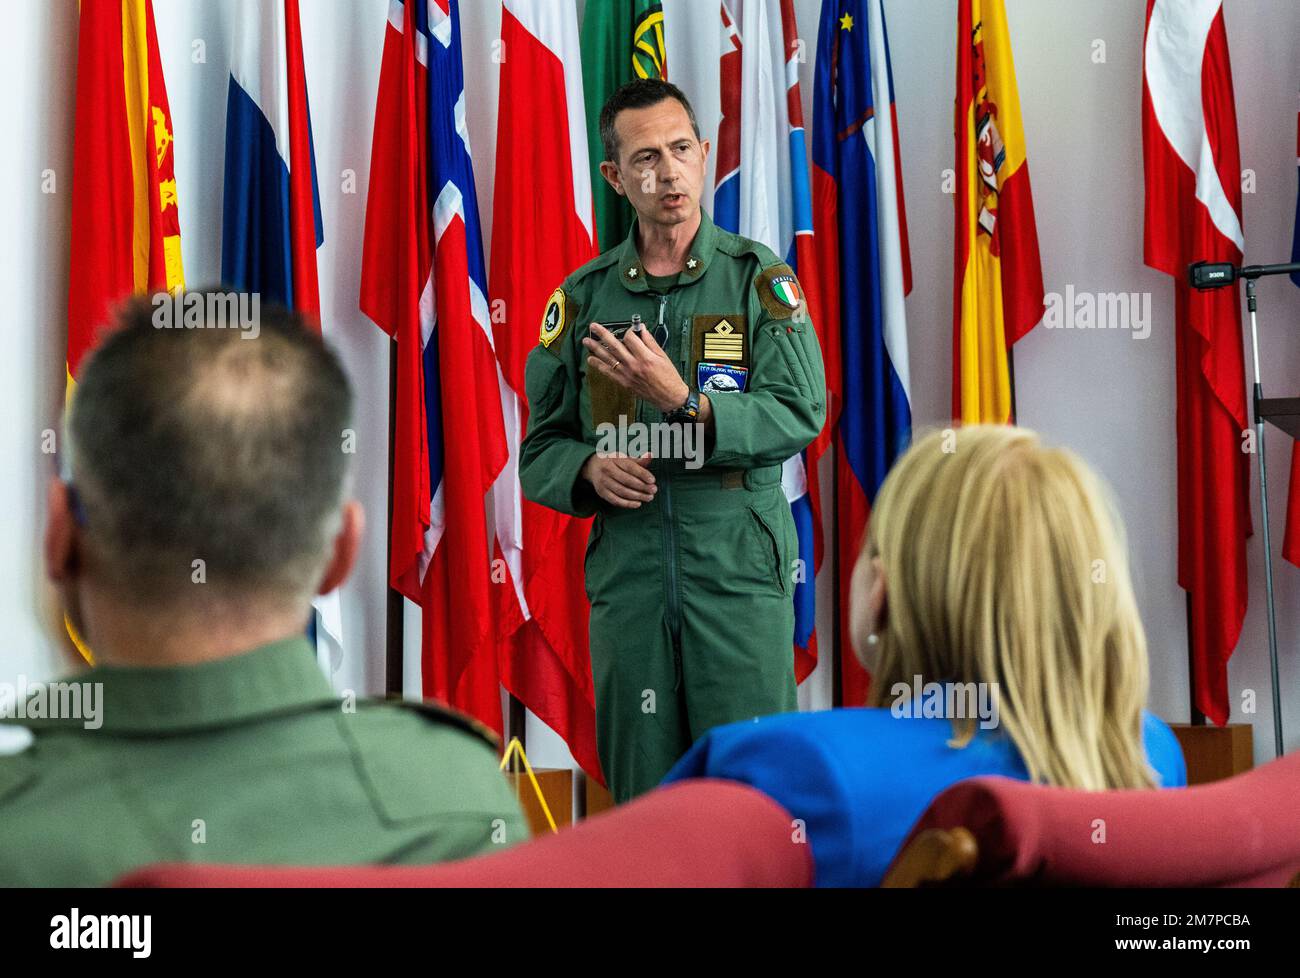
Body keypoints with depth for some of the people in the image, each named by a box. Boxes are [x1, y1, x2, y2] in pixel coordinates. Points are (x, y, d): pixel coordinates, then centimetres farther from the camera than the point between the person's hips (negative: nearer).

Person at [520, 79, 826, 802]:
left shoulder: (759, 277, 3)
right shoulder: (584, 297, 10)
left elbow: (800, 414, -9)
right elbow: (541, 449, 13)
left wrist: (685, 402, -21)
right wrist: (591, 469, -8)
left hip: (740, 567, -2)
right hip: (626, 573, 3)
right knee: (642, 790, 8)